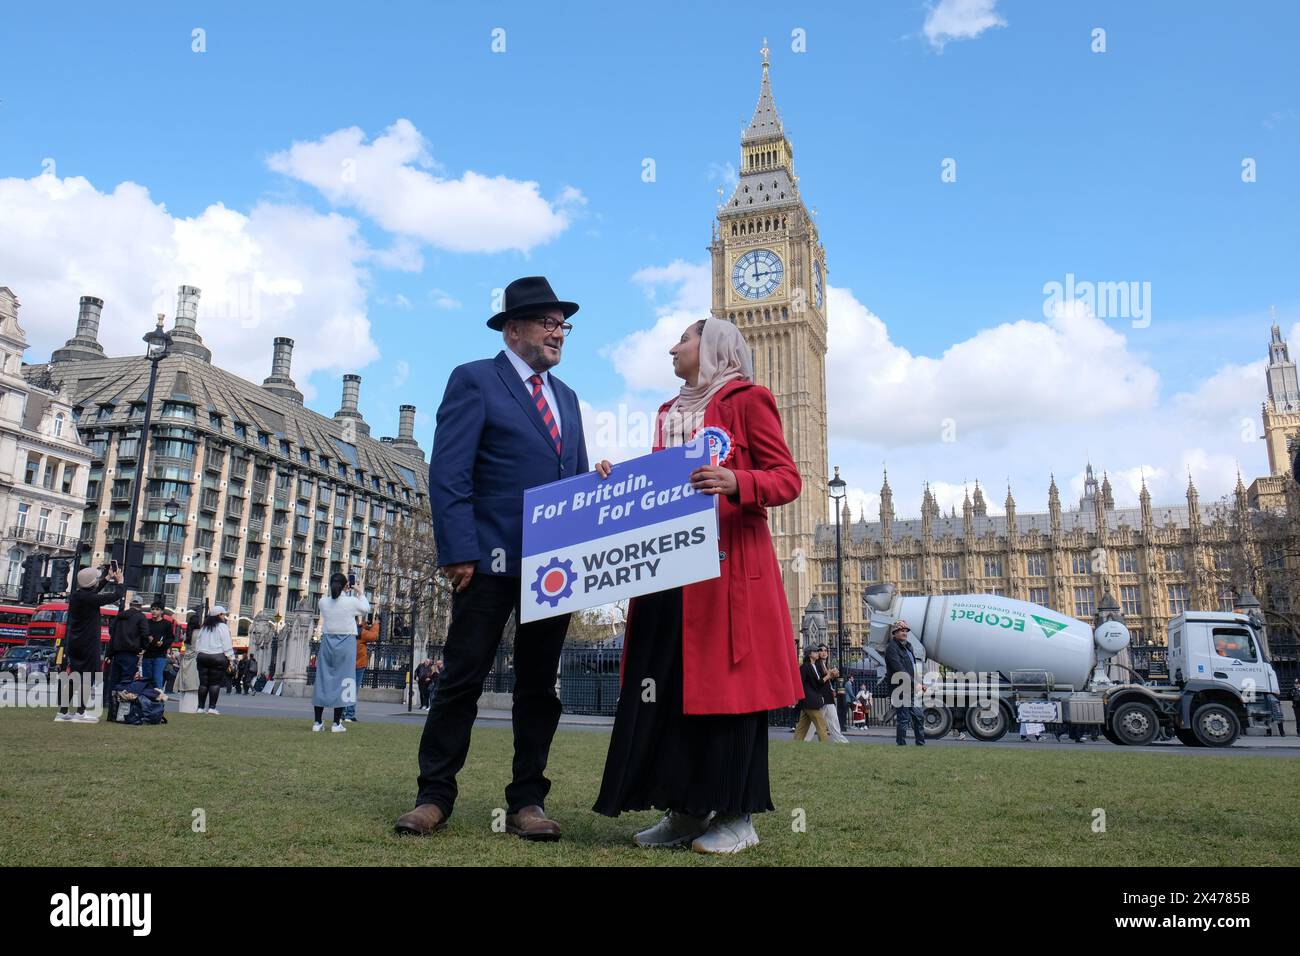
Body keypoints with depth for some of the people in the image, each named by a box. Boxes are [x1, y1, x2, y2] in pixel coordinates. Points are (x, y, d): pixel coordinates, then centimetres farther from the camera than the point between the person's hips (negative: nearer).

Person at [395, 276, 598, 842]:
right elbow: (448, 473, -8)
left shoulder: (566, 398, 20)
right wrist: (459, 552, -16)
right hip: (492, 561, -6)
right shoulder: (474, 380, 0)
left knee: (539, 686, 9)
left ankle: (527, 801, 18)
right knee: (463, 678, 1)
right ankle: (434, 796, 14)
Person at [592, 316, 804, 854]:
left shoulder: (747, 400, 2)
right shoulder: (669, 414, 22)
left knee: (725, 681, -4)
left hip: (729, 564, -6)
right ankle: (686, 810, 14)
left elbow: (787, 479, -5)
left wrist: (736, 482, -22)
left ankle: (737, 816, 6)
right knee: (668, 684, 4)